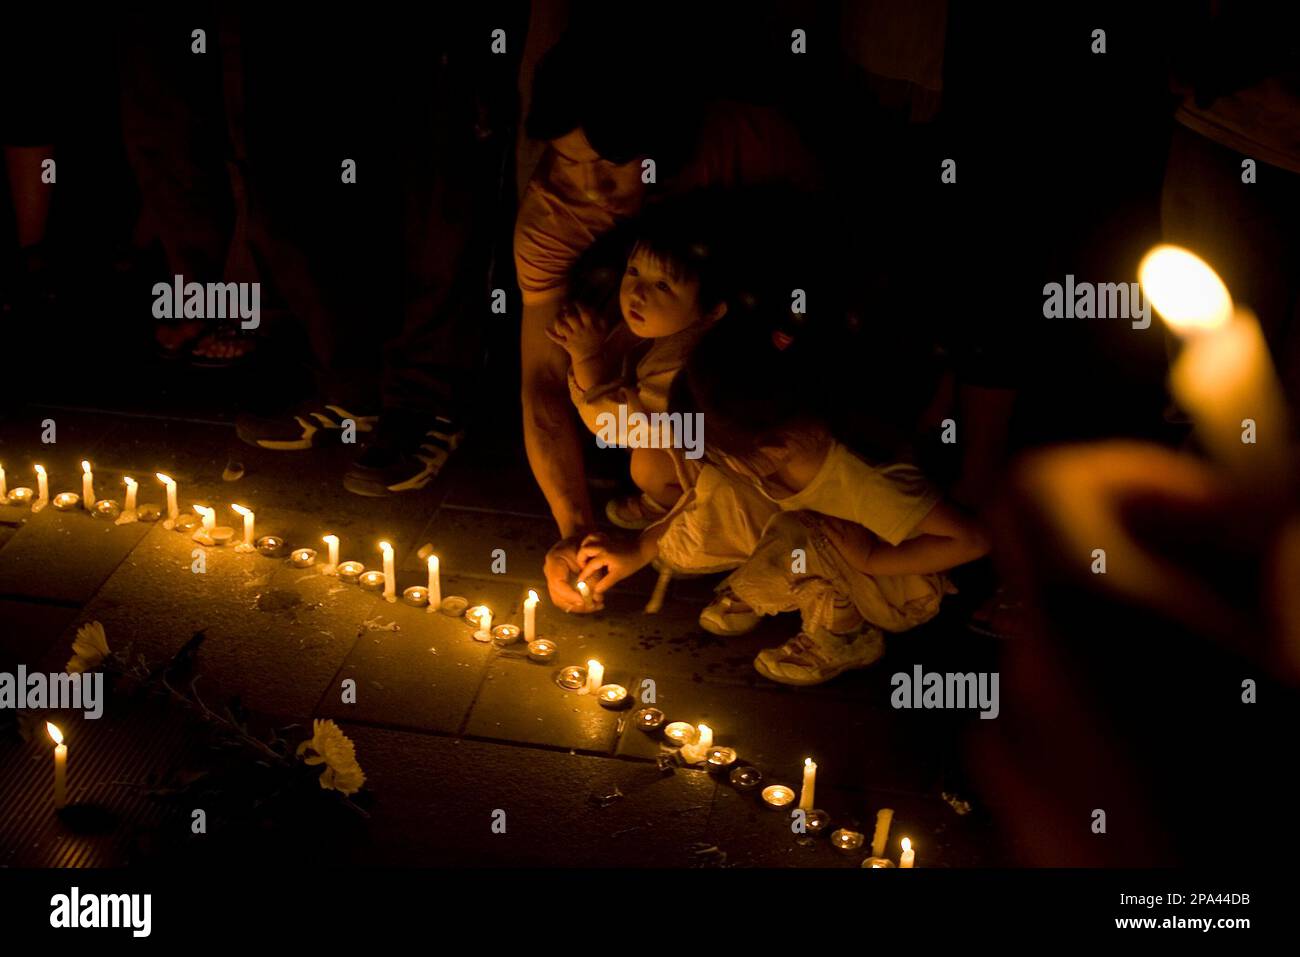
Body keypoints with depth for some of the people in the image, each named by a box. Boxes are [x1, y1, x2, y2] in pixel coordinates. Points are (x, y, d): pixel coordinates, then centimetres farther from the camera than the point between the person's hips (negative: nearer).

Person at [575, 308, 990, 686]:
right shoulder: (755, 457, -17)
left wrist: (869, 557, -33)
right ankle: (753, 589, 7)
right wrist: (637, 552, -1)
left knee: (787, 538, -35)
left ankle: (845, 634, -8)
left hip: (898, 590, -6)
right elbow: (706, 500, 3)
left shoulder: (865, 482, -38)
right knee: (719, 491, -17)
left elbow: (969, 541, -36)